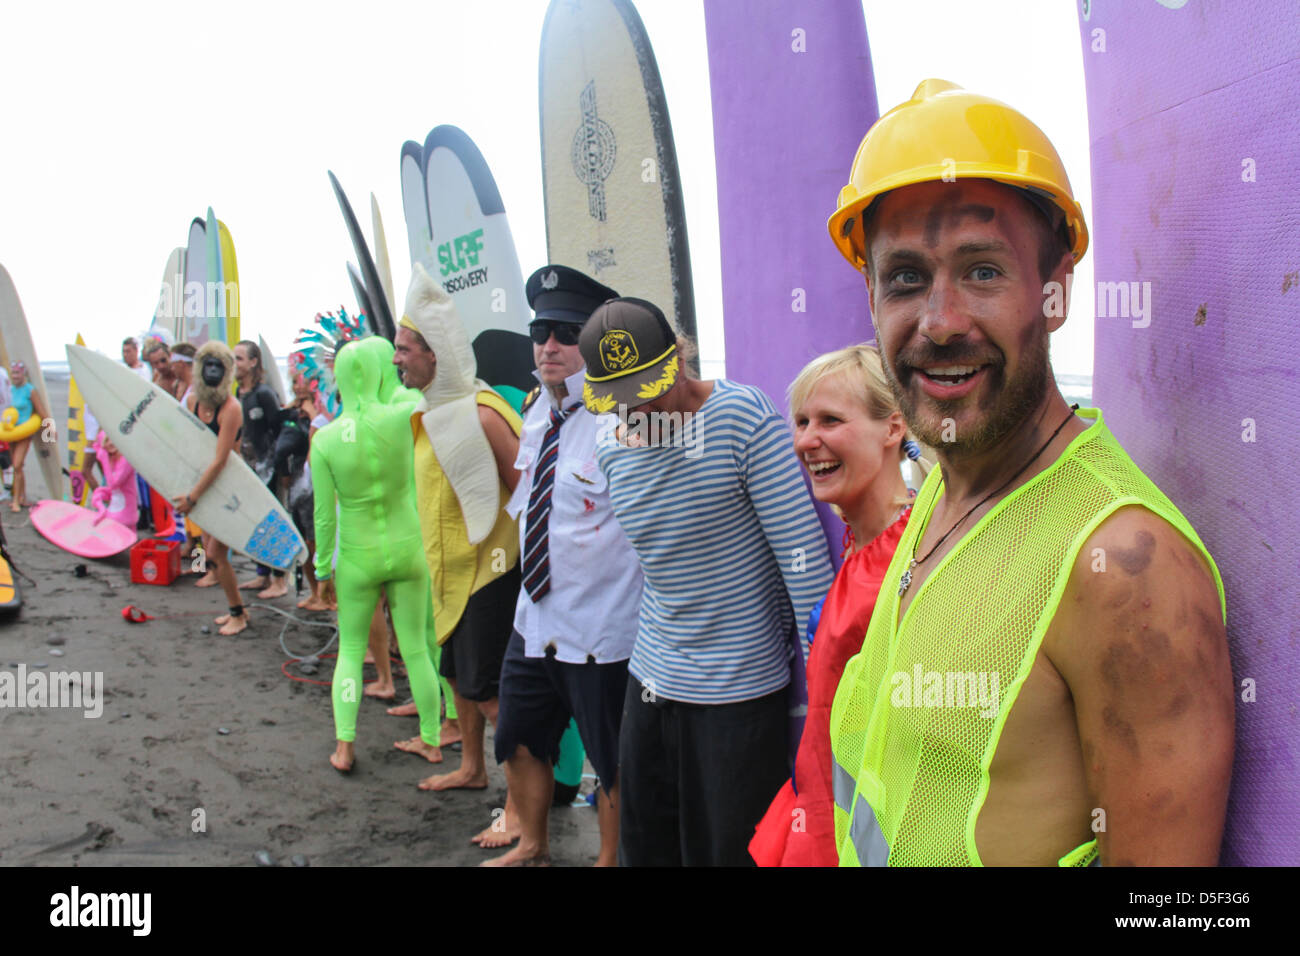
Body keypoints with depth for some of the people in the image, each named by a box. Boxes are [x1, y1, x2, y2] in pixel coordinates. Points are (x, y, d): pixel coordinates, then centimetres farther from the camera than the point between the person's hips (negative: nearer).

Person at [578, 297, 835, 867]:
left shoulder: (742, 416, -17)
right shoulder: (612, 446, 3)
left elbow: (803, 551, -18)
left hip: (737, 685, -6)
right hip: (651, 678, 6)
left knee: (730, 850, 7)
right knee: (644, 846, 19)